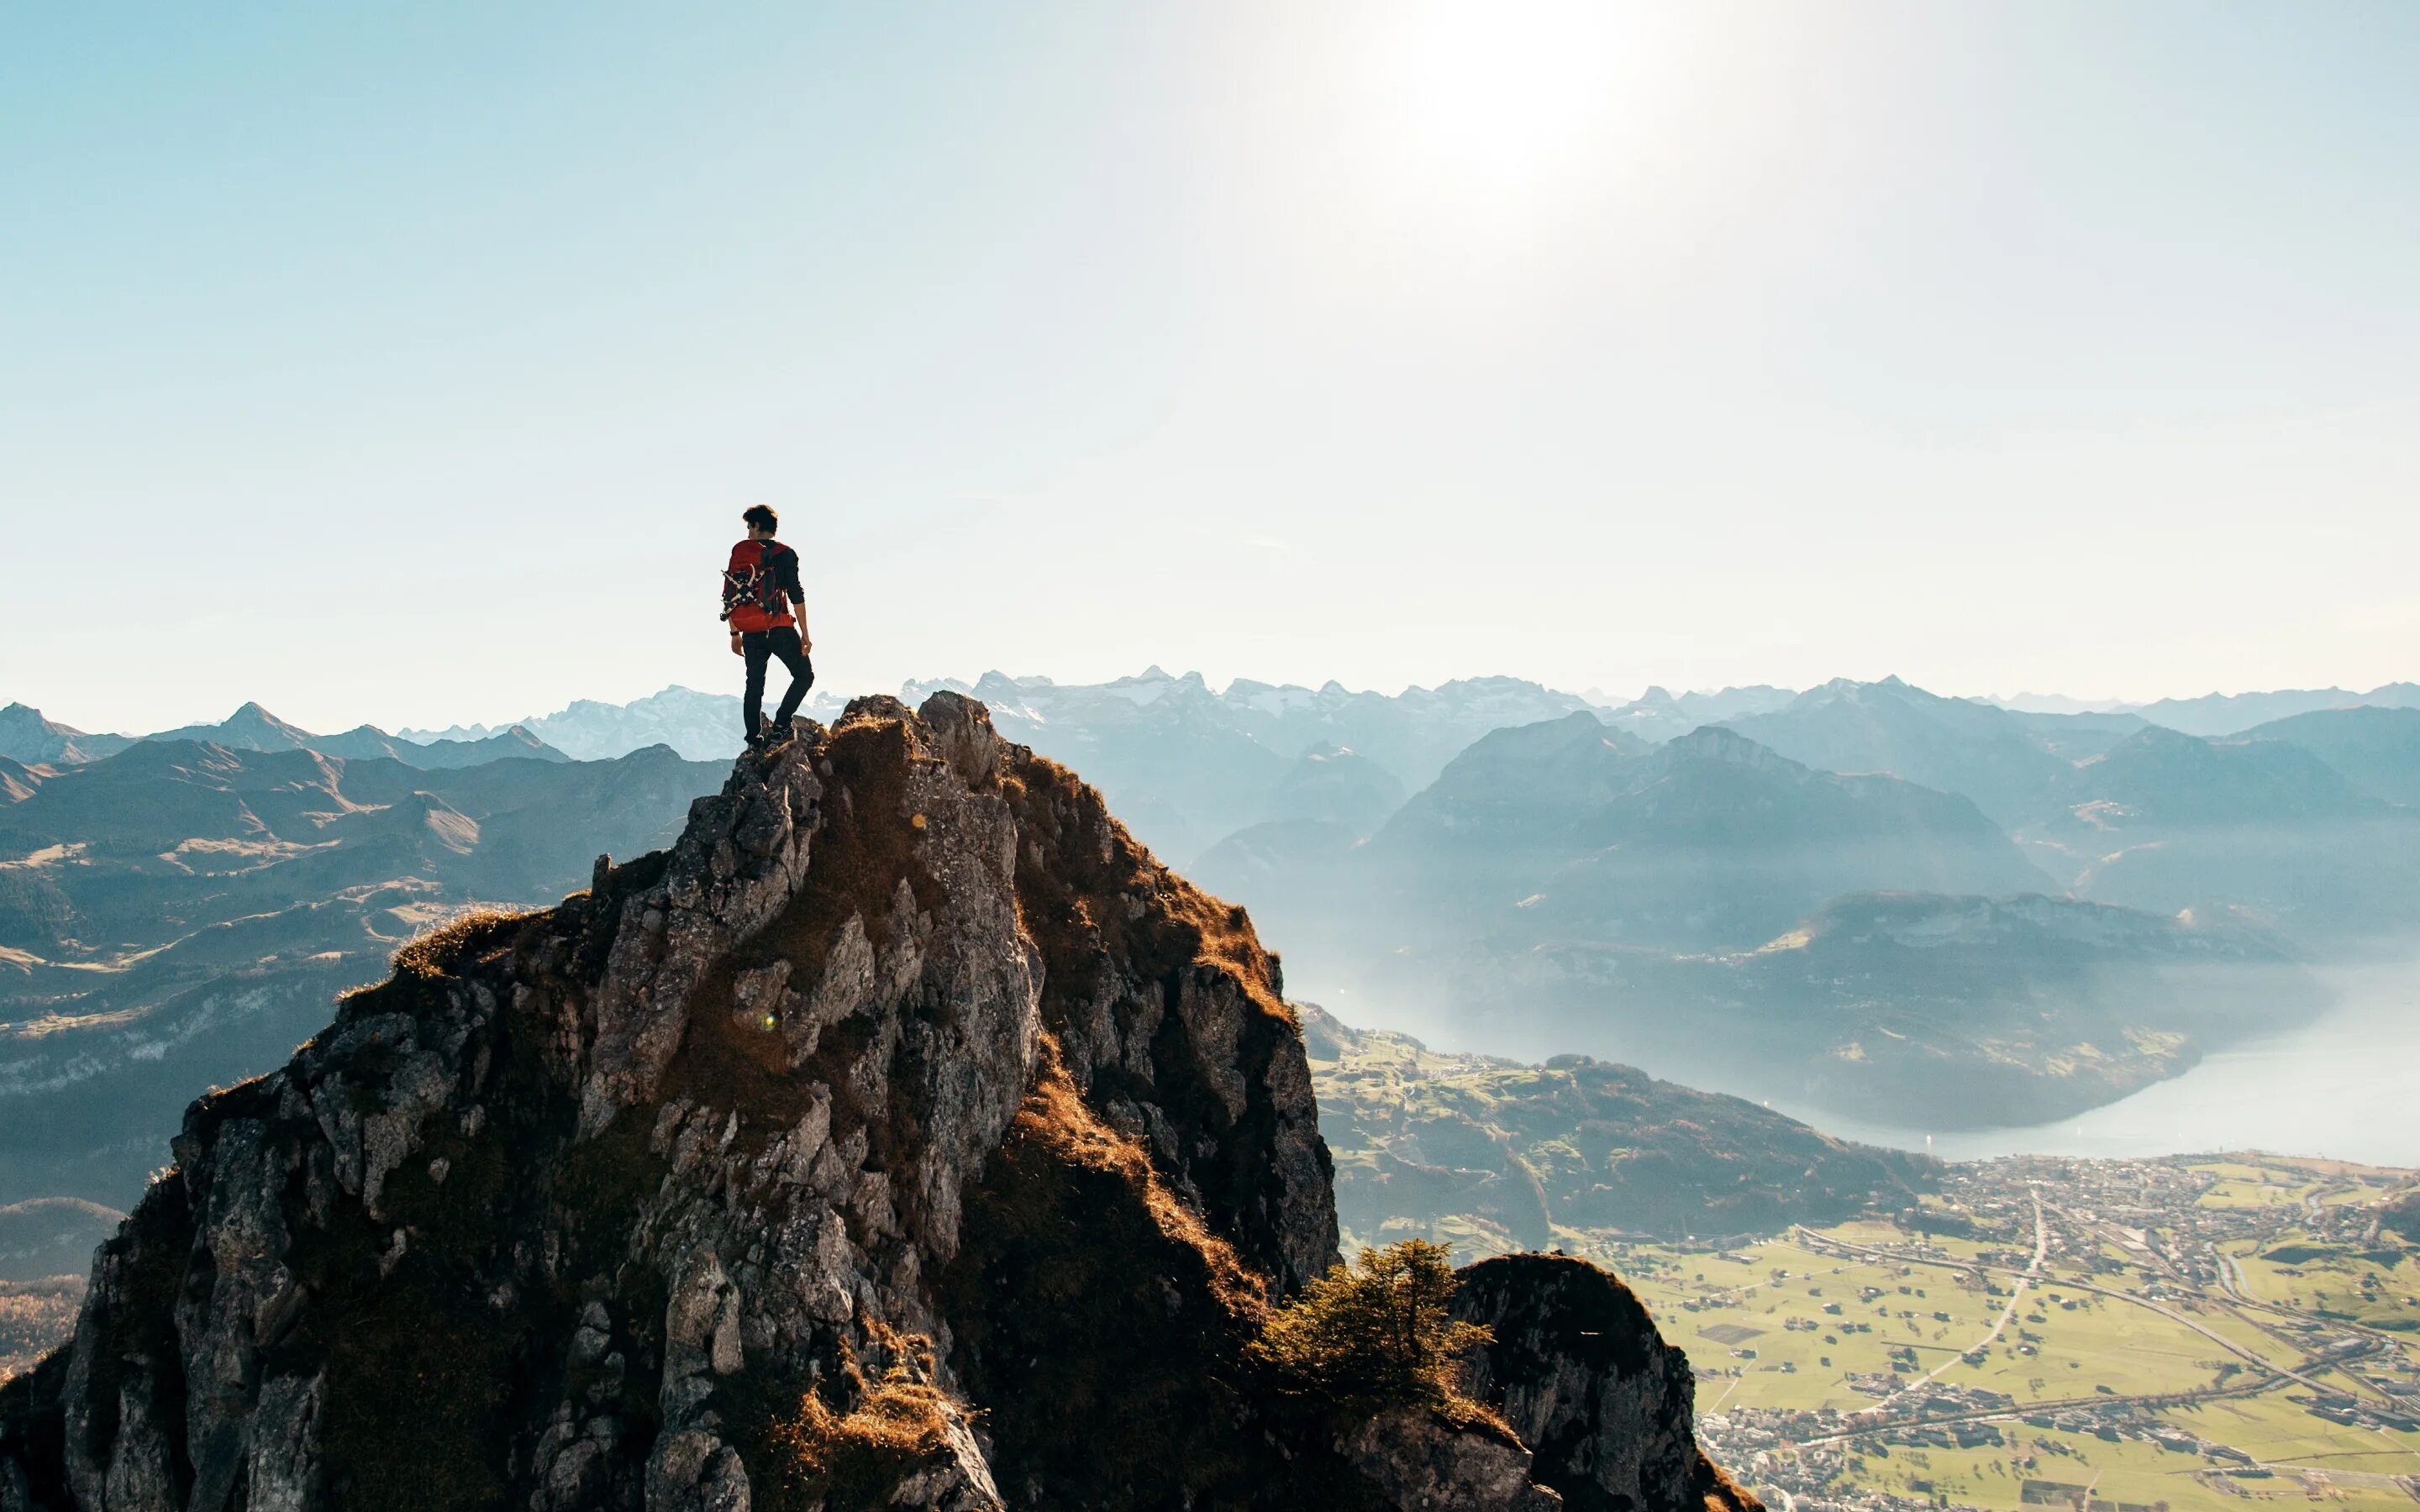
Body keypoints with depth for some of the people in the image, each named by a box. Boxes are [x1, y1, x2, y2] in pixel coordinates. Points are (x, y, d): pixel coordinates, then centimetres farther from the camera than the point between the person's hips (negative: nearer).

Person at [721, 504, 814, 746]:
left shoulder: (739, 551, 7)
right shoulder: (784, 554, -3)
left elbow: (729, 596, 8)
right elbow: (796, 596, -8)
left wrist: (735, 633, 15)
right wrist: (804, 634, -4)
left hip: (751, 634, 4)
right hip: (780, 630, -4)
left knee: (754, 687, 11)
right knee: (804, 675, 8)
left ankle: (755, 740, 7)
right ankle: (780, 726, -7)